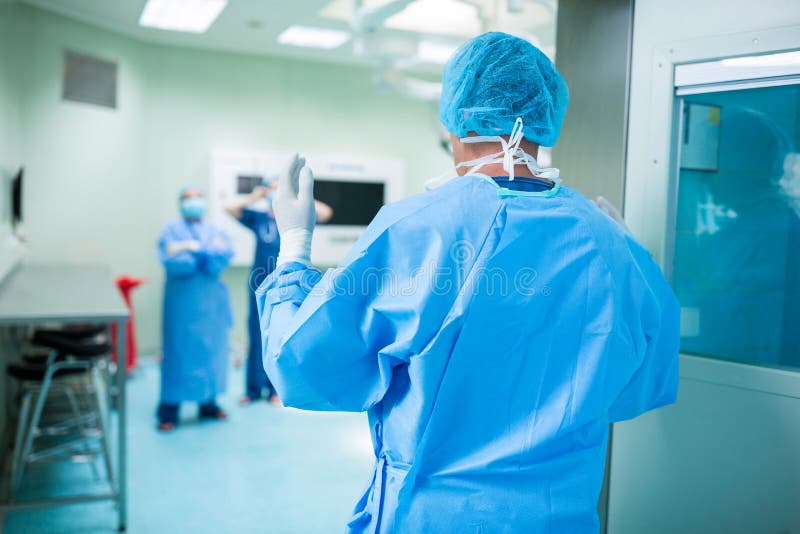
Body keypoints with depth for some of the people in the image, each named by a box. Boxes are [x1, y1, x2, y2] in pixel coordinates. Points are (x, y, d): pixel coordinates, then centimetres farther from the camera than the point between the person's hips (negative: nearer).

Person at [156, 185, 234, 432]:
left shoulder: (214, 229, 14)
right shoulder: (172, 229, 2)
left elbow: (227, 252, -5)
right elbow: (170, 260, -14)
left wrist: (190, 247, -13)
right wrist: (209, 254, -12)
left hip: (211, 300, 4)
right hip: (182, 300, -4)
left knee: (211, 350, 7)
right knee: (178, 350, -5)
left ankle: (208, 403, 19)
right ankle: (168, 411, 1)